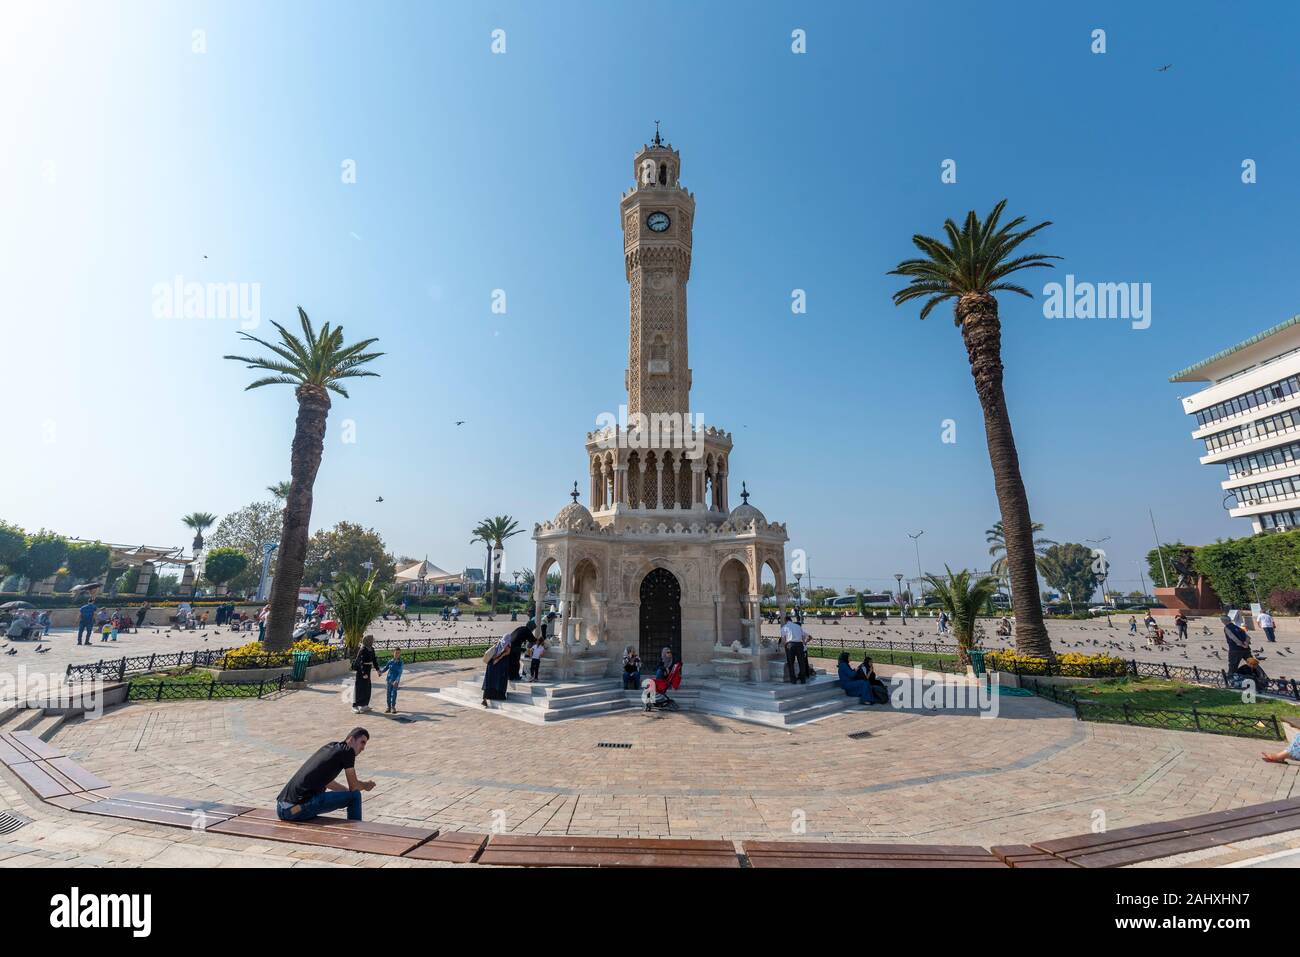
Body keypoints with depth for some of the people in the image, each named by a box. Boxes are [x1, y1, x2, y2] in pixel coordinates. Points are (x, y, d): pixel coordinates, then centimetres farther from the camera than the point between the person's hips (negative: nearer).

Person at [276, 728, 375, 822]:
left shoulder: (330, 746, 19)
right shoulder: (347, 751, -5)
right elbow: (353, 786, 1)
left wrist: (347, 791, 37)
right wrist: (366, 785, 21)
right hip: (301, 809, -9)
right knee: (354, 796, -2)